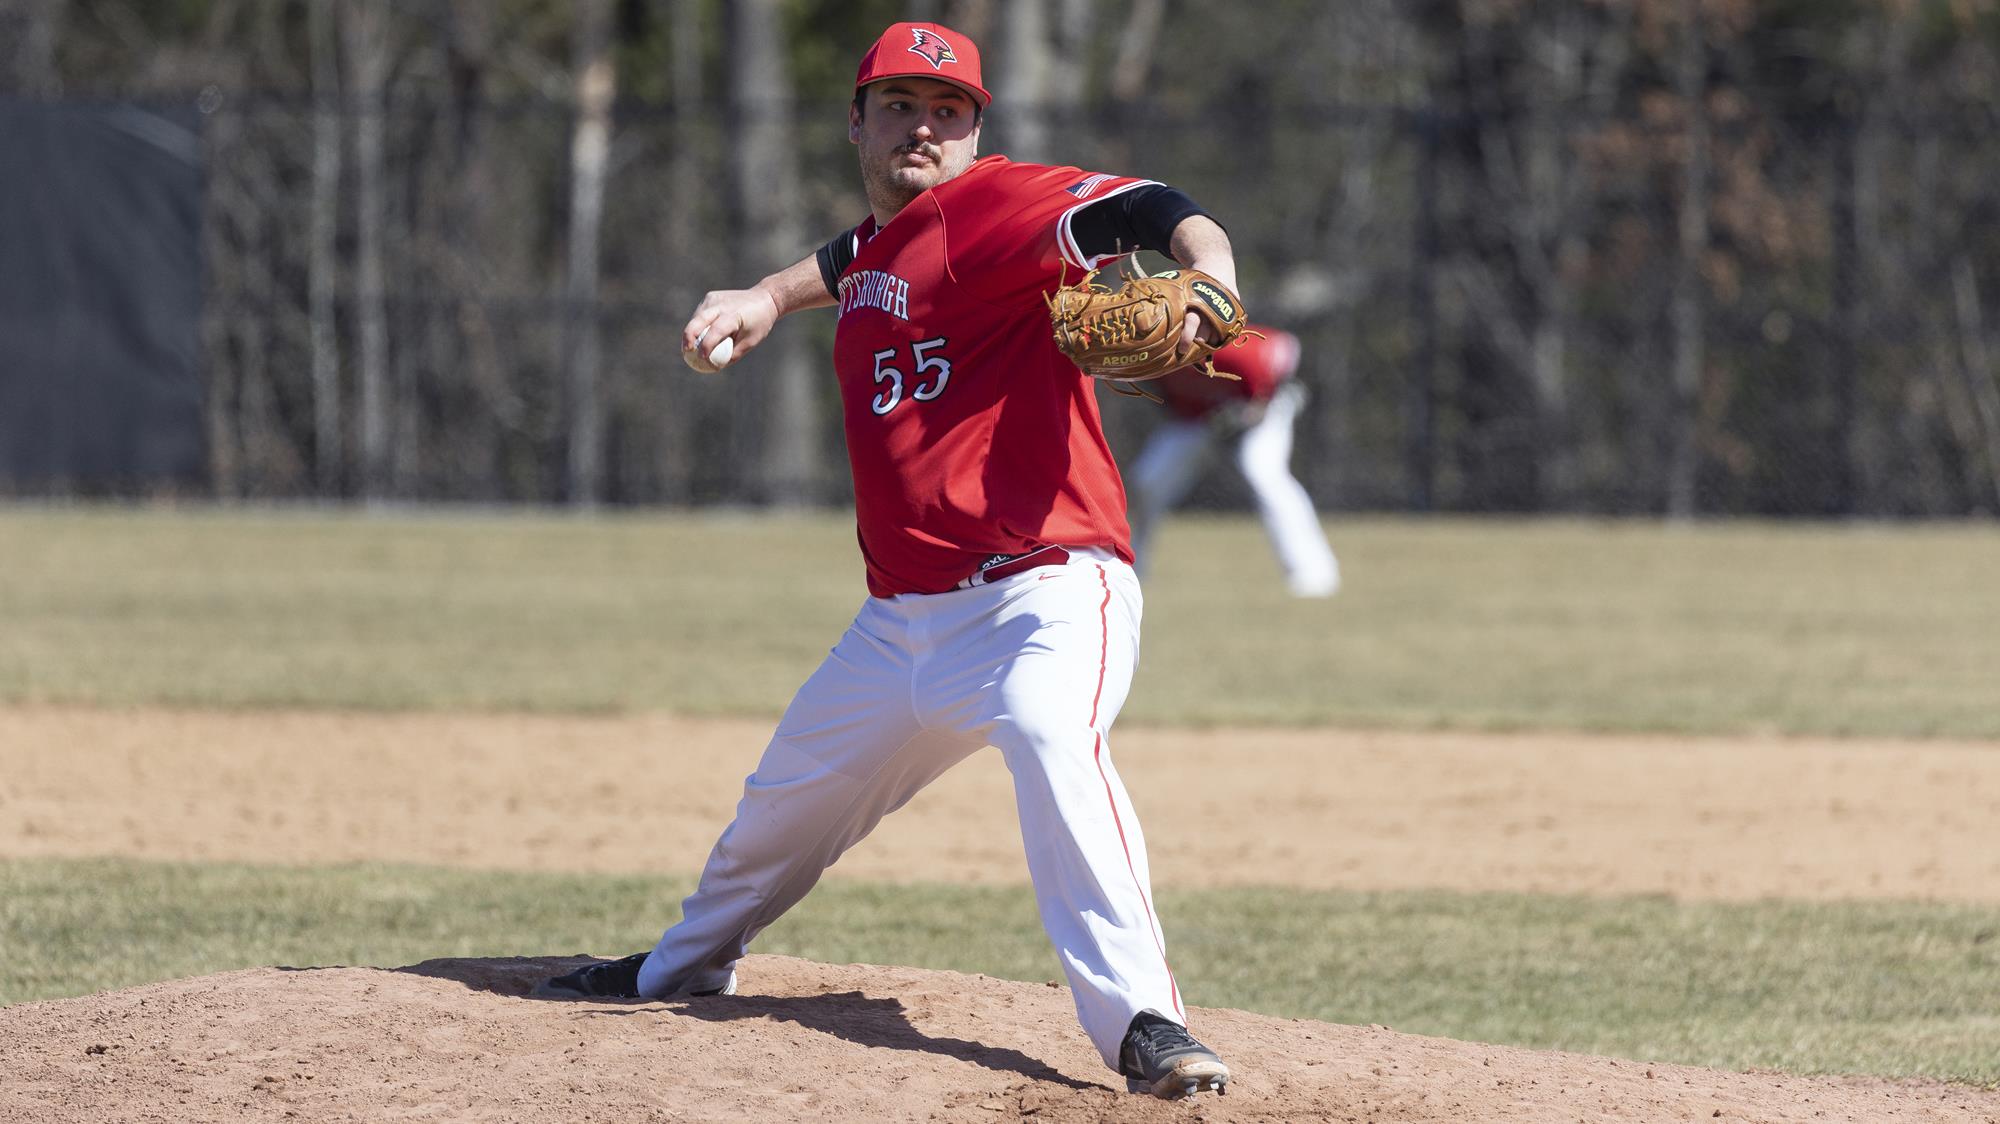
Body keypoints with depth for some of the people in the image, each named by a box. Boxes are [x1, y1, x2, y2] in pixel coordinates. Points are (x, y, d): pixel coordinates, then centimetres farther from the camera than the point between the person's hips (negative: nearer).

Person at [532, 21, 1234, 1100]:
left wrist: (1207, 282, -48)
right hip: (901, 623, 9)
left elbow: (1151, 210, -27)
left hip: (1042, 593, -9)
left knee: (1050, 739, -38)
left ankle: (1141, 1021, -43)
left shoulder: (996, 204, -11)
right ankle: (687, 964, 52)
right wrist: (767, 298, 20)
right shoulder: (875, 246, 14)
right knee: (785, 801, 24)